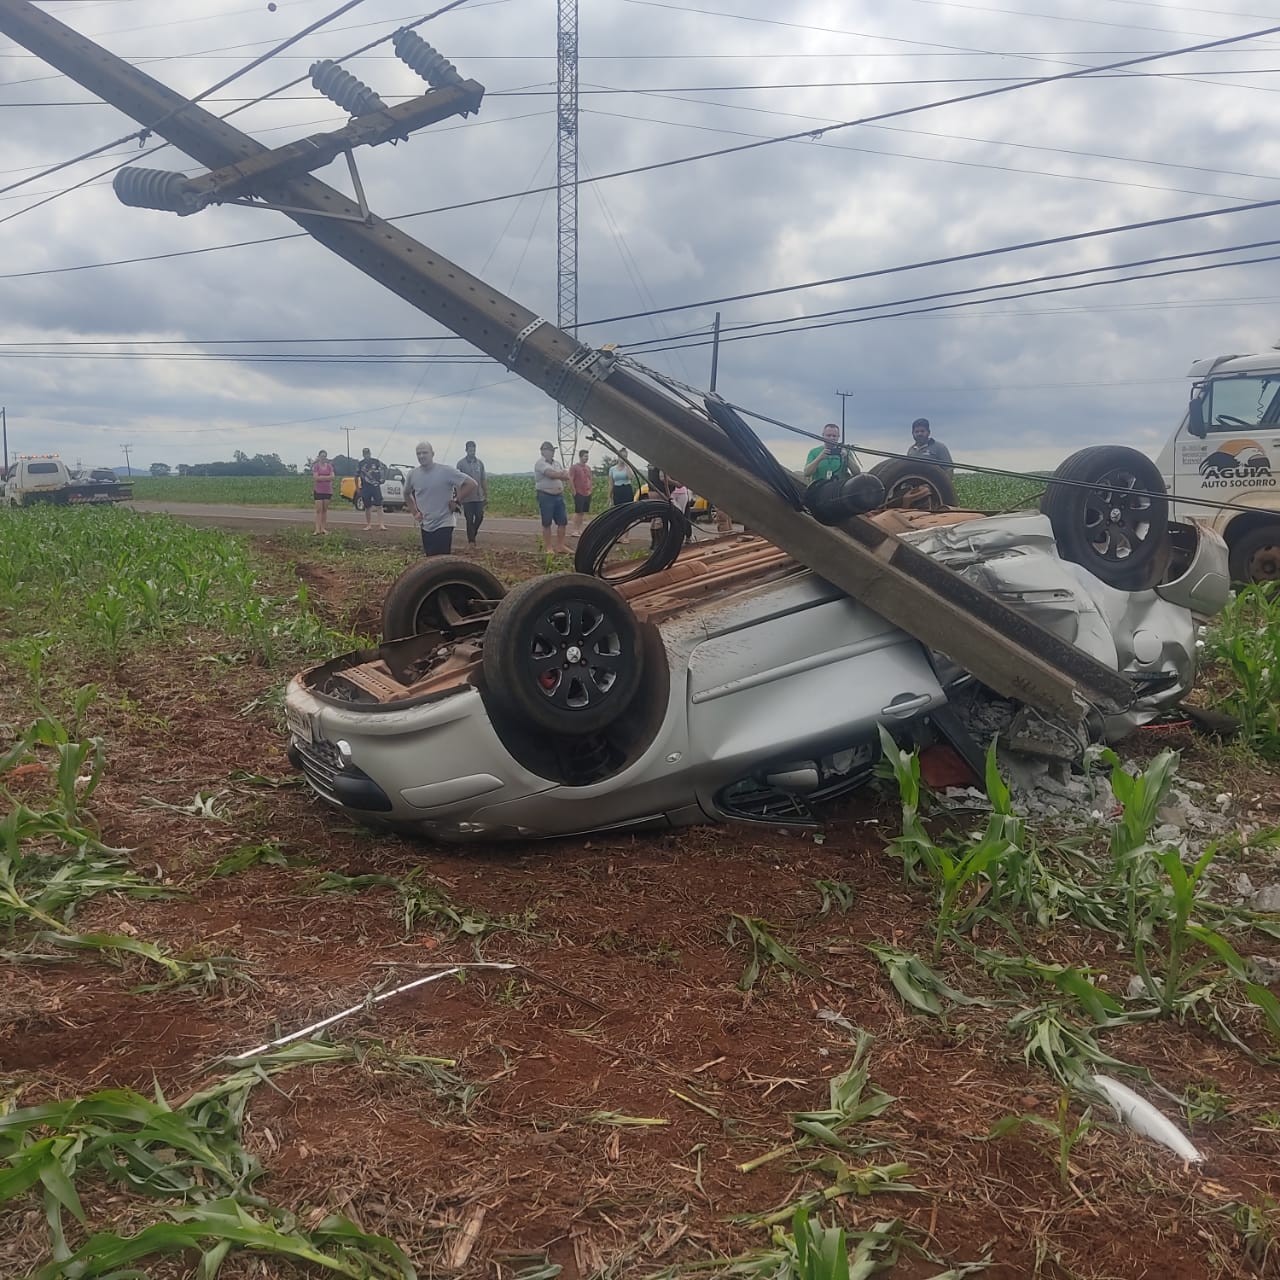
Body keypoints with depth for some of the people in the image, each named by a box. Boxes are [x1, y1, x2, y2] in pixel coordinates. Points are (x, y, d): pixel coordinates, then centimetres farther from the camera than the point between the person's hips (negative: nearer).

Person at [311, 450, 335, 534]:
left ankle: (323, 528, 10)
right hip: (318, 490, -3)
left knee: (325, 510, 6)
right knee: (319, 510, -7)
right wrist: (327, 477, -10)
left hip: (327, 490, 3)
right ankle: (318, 529, -10)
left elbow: (332, 477, -5)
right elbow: (316, 478, -13)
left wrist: (321, 477, -11)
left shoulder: (329, 466, 7)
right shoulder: (316, 466, -2)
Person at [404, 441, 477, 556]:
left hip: (443, 525, -5)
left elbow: (472, 484, -14)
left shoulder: (446, 471, -14)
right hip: (425, 526, 5)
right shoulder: (412, 474, 1)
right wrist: (414, 512, 10)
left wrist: (457, 501, -12)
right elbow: (407, 494, 22)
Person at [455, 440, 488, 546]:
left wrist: (486, 495, 8)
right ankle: (471, 540, 6)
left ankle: (472, 535, 25)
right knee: (469, 519, -1)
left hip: (479, 497, 3)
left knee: (479, 517, 2)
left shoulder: (479, 463, 7)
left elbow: (484, 480, 10)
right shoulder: (461, 463, -3)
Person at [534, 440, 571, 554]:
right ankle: (547, 547, 5)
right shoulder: (540, 463, -9)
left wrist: (558, 475, -14)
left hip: (558, 495, 8)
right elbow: (551, 474, -23)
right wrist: (562, 474, -5)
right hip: (545, 496, -8)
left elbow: (566, 476, 7)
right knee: (547, 523, -1)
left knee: (563, 521, 7)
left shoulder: (556, 463, 15)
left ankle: (560, 545, 16)